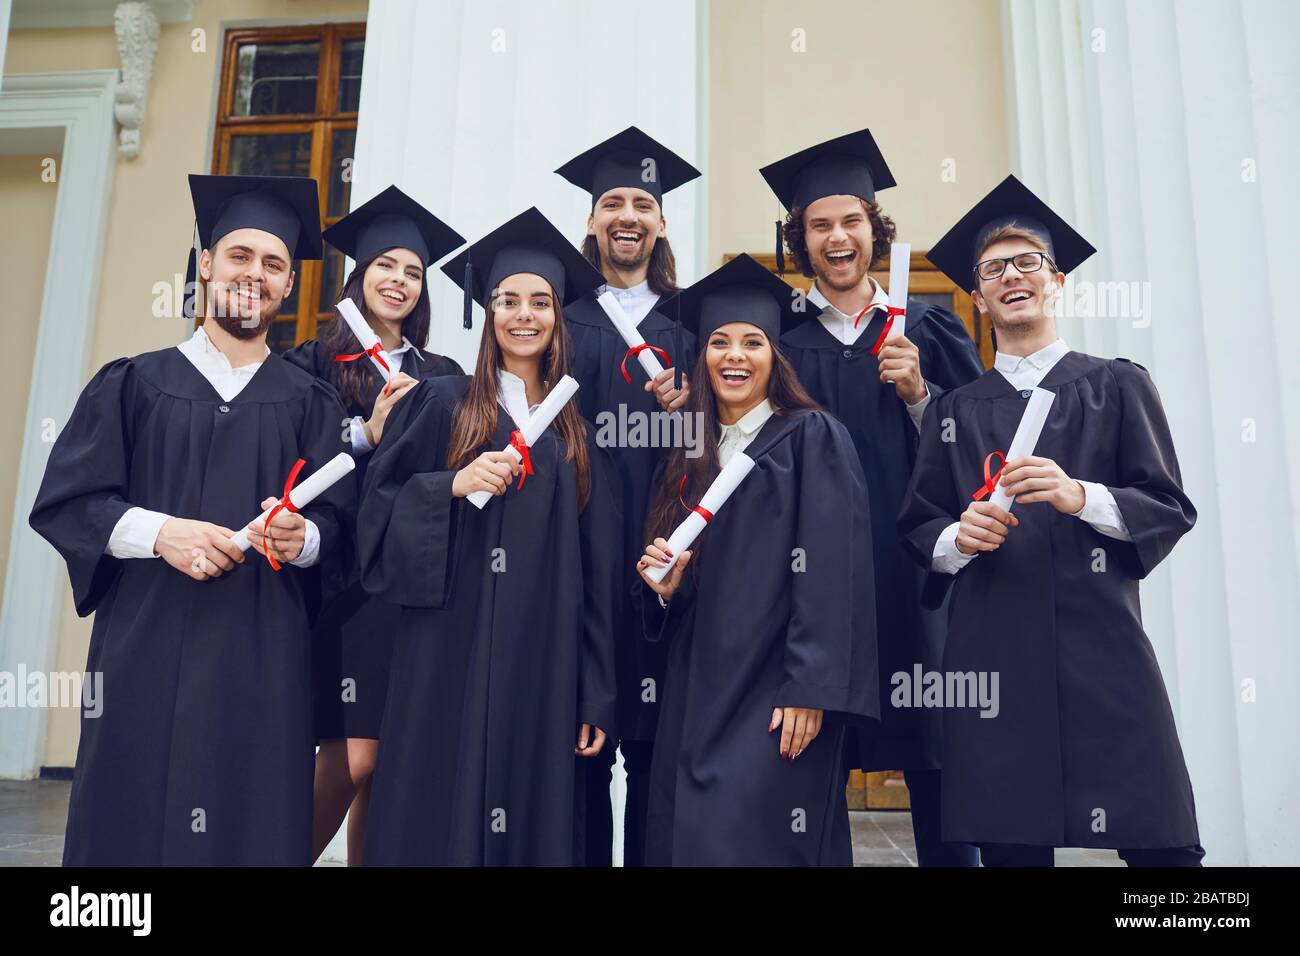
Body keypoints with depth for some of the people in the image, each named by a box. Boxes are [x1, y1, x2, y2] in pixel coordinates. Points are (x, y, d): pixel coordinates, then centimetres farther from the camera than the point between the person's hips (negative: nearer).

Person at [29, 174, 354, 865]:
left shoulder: (309, 404, 9)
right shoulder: (132, 384, 9)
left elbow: (340, 525, 2)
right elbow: (64, 501, 3)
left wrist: (302, 536, -20)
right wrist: (160, 531, -13)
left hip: (264, 658, 0)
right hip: (146, 649, 0)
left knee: (256, 829, 2)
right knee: (128, 823, 4)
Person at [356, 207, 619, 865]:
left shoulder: (574, 430, 10)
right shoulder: (442, 403, 4)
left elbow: (595, 574, 8)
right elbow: (379, 505, -1)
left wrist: (596, 698, 3)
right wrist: (455, 484, -18)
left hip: (542, 667, 2)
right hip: (450, 658, -2)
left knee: (532, 816, 7)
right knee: (438, 814, 2)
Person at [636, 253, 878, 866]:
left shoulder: (812, 437, -3)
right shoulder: (689, 457, 14)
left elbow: (830, 572, -12)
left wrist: (810, 692, -18)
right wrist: (665, 584, -4)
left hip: (774, 697, -6)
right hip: (696, 696, 6)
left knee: (748, 842, -9)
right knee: (684, 839, 8)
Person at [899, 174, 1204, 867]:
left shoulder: (1116, 386, 10)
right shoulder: (956, 408, 14)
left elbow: (1171, 510, 3)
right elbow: (916, 528, 11)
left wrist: (1080, 496, -15)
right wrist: (958, 536, -11)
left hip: (1100, 638, -1)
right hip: (991, 650, 1)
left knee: (1154, 839, -3)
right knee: (1009, 843, 2)